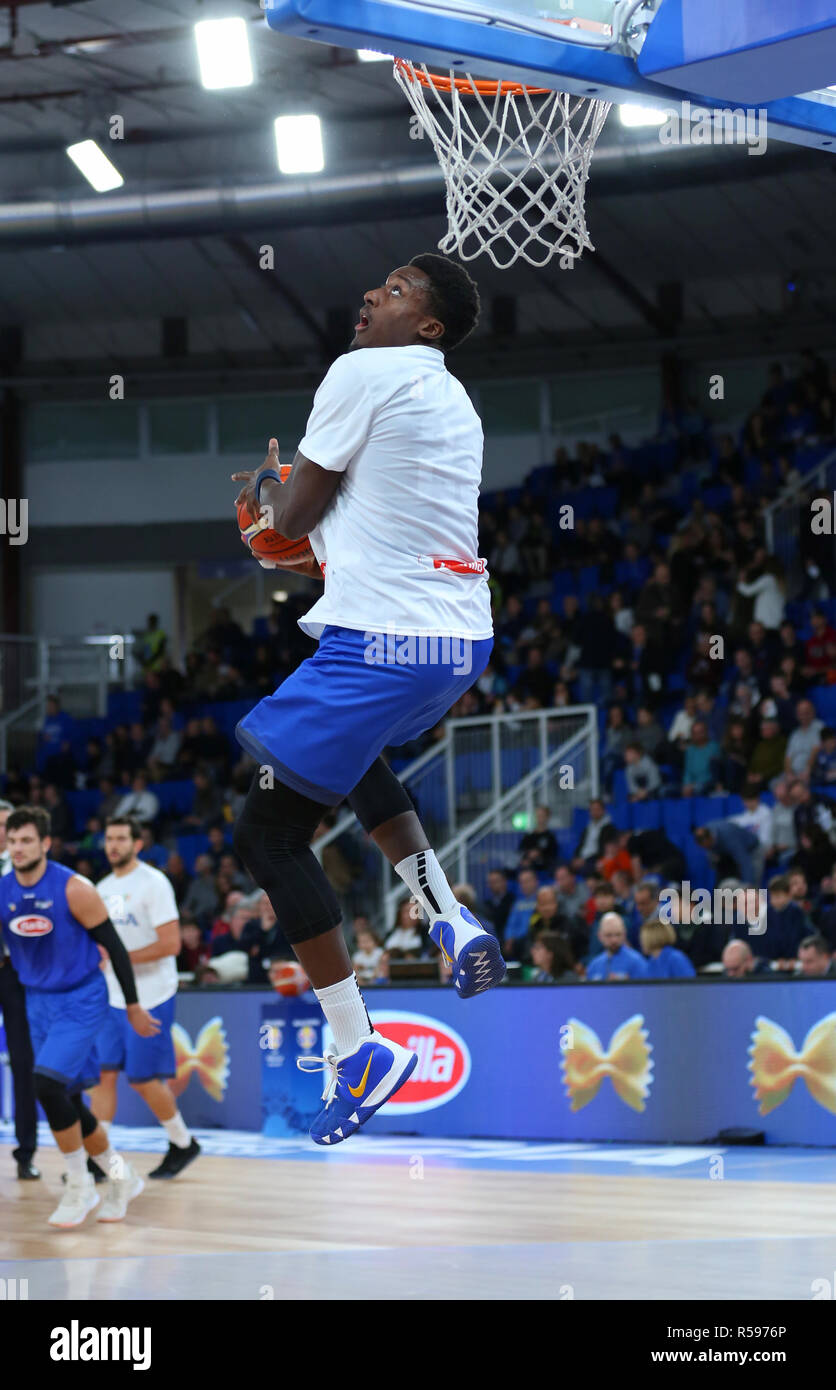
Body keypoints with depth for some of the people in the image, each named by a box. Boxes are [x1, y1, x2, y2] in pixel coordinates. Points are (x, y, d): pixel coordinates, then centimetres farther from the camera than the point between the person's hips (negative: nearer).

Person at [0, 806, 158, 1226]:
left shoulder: (73, 889, -17)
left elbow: (114, 946, -9)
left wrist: (133, 1007, -5)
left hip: (81, 1001, -6)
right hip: (38, 1001, 6)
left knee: (47, 1085, -21)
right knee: (65, 1100, 9)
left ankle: (79, 1185, -6)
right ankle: (120, 1176, 29)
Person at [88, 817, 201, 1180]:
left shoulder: (153, 883, -12)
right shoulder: (103, 888, 11)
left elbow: (170, 944, -18)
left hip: (150, 998, -7)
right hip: (112, 997, 7)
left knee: (143, 1078, -2)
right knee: (104, 1072, 0)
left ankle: (183, 1144, 18)